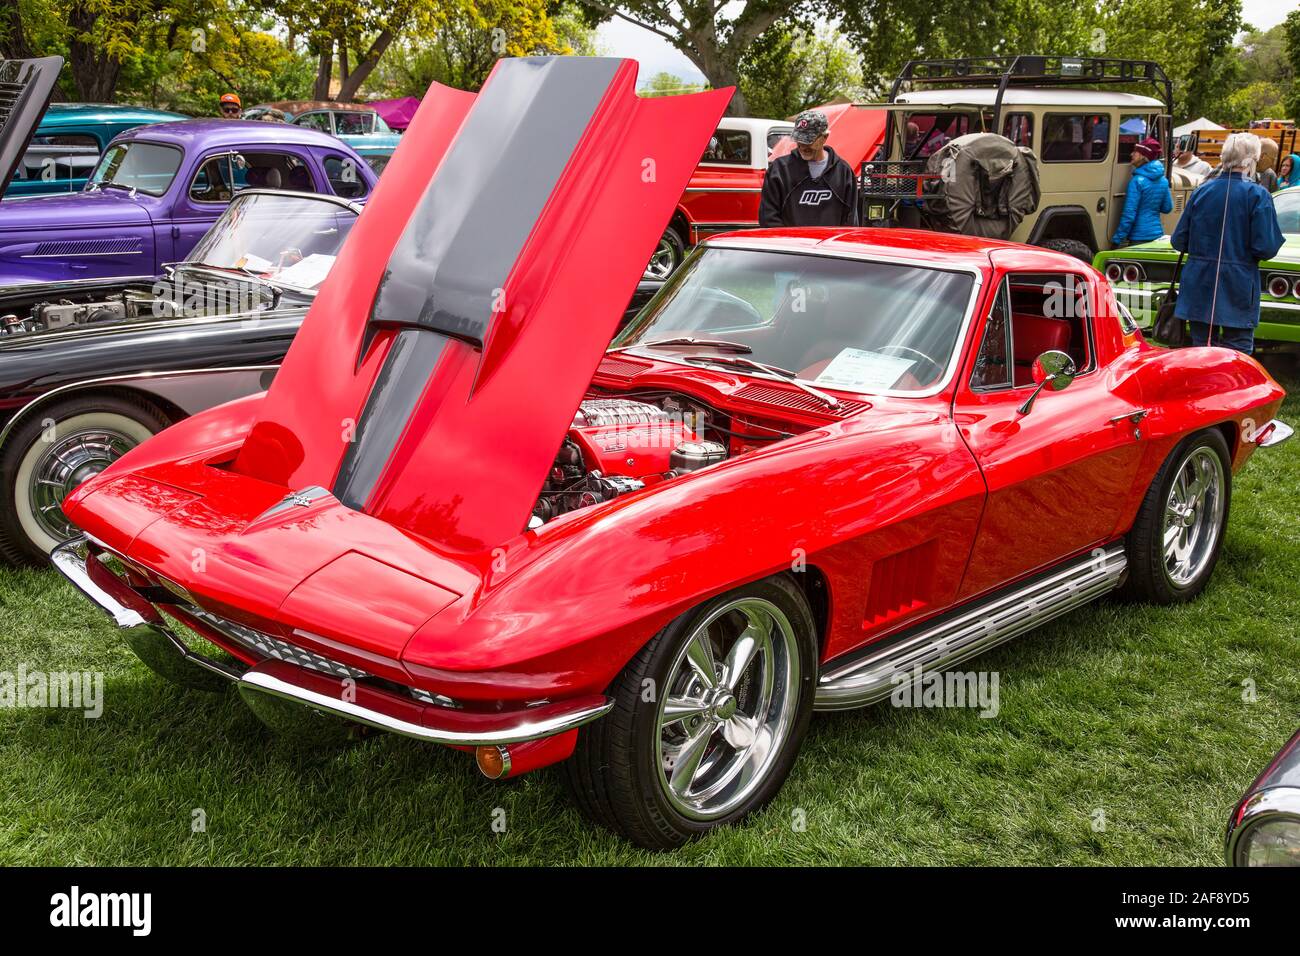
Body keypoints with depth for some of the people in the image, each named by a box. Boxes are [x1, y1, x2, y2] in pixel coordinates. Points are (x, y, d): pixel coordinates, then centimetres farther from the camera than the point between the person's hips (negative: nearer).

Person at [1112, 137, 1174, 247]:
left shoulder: (1137, 181, -14)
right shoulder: (1163, 181, 7)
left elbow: (1129, 214, -17)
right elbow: (1167, 208, 14)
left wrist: (1117, 239, -15)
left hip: (1139, 237, -7)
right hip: (1157, 233, 7)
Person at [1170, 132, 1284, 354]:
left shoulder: (1202, 191, 2)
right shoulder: (1257, 195, -10)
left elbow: (1179, 241, 4)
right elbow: (1266, 248, -15)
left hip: (1199, 286, 4)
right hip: (1238, 290, -4)